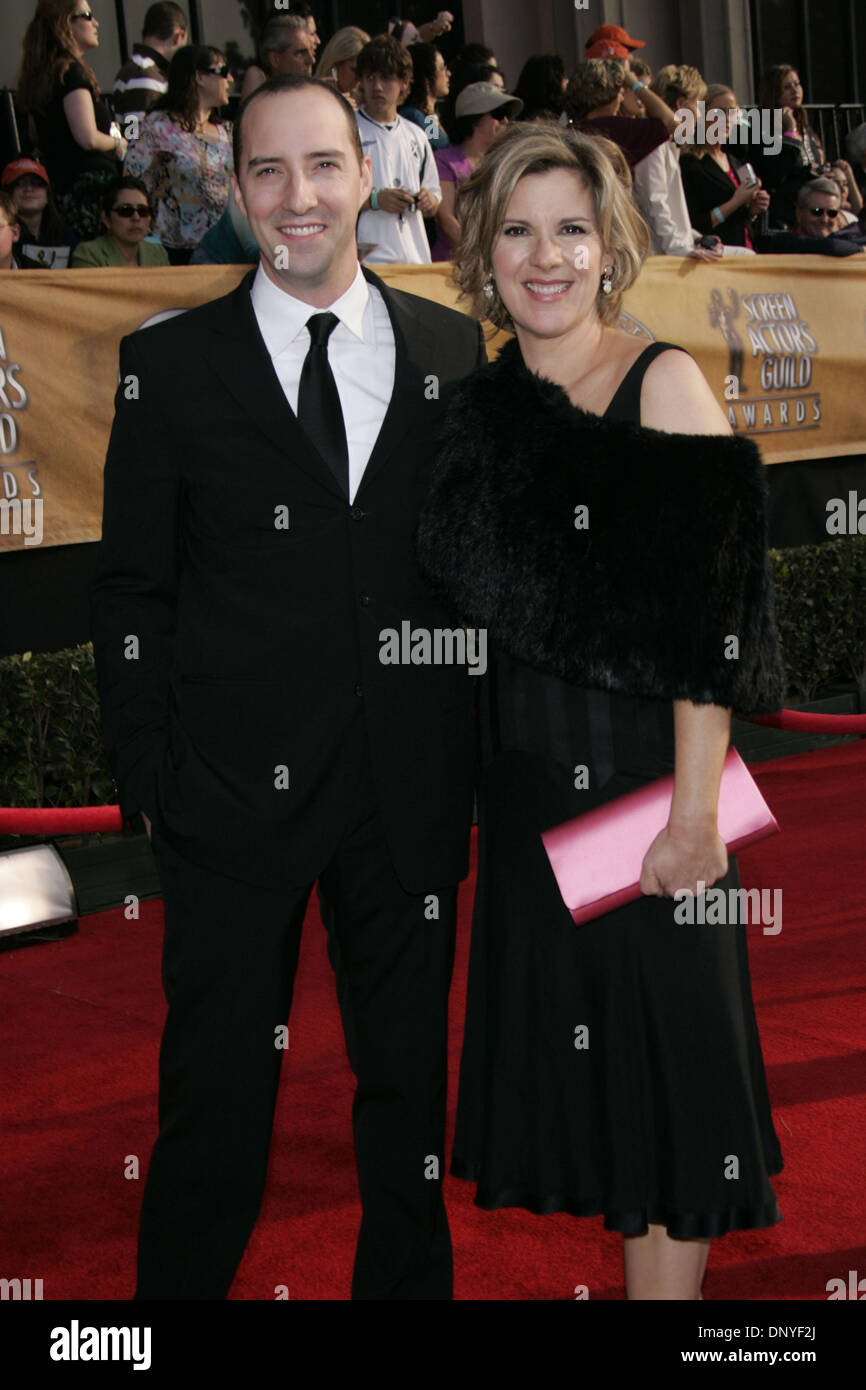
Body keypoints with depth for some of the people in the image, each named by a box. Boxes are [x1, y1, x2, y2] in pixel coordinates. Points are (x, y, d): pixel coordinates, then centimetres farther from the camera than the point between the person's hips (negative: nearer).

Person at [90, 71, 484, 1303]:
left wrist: (477, 743, 3)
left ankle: (406, 1282, 33)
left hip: (413, 785, 3)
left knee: (409, 1074, 16)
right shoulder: (170, 364, 0)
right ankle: (179, 1283, 25)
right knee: (216, 1087, 7)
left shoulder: (452, 349, 6)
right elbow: (132, 589, 1)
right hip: (236, 783, -2)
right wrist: (150, 776, -5)